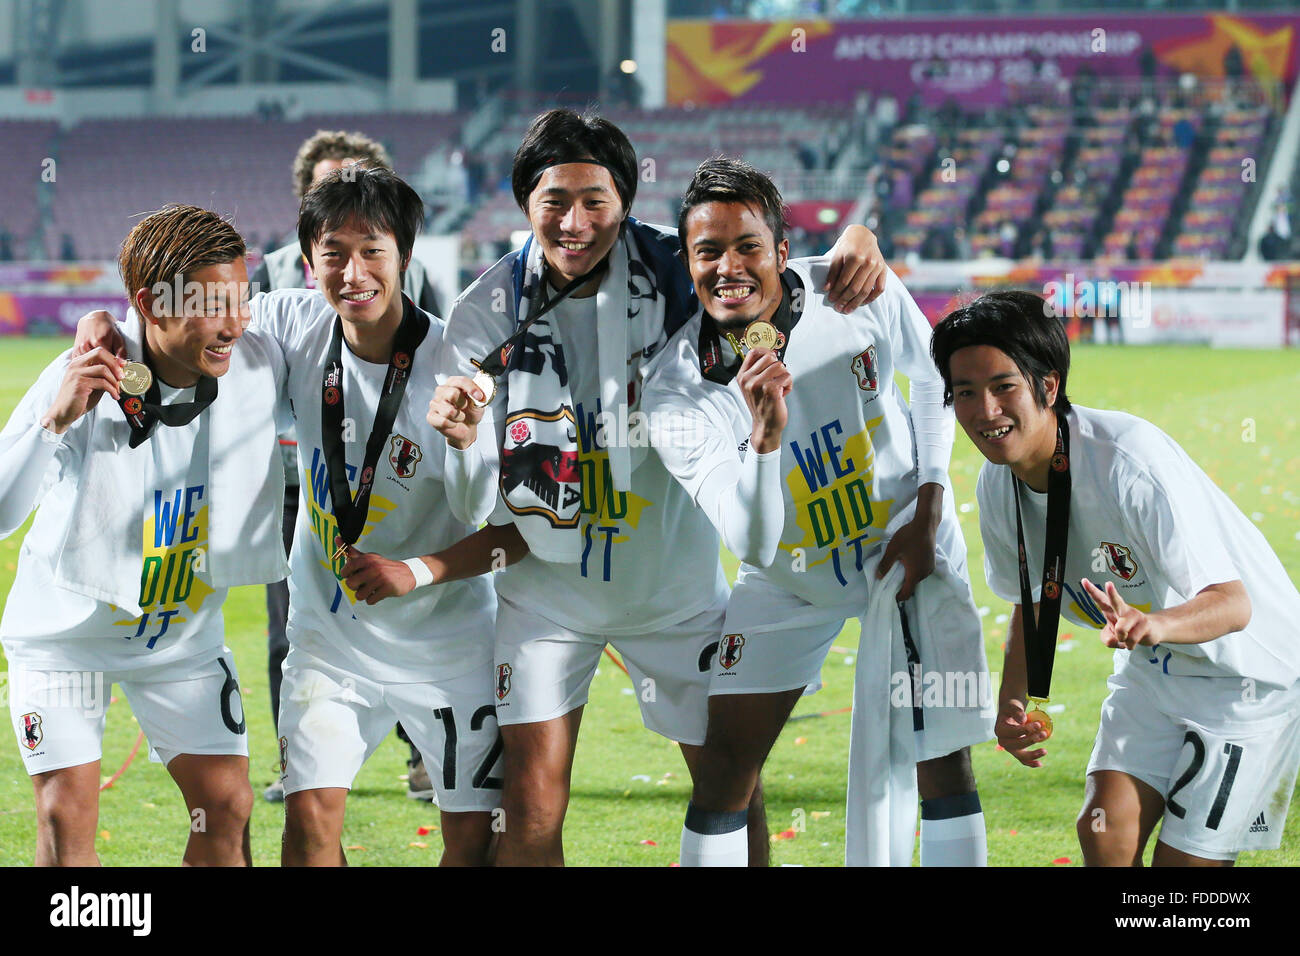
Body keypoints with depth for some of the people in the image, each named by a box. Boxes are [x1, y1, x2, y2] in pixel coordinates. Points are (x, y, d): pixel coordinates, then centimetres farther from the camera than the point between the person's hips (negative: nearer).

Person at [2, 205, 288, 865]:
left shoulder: (259, 366, -18)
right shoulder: (82, 380, -27)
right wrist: (56, 420, -45)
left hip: (184, 634, 3)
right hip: (65, 629, -3)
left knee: (226, 808, -1)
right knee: (68, 816, -11)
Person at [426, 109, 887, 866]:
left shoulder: (673, 271, -14)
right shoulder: (488, 314, -12)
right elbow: (487, 507, -12)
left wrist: (854, 249, -26)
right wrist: (467, 442, -36)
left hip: (676, 581, 1)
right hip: (549, 586, -1)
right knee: (532, 811, -5)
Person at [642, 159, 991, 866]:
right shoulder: (677, 393, -23)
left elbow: (930, 375, 2)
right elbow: (753, 545, -26)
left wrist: (928, 511, -6)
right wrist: (763, 438, -44)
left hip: (906, 549, 0)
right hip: (790, 577, 0)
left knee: (944, 766, -4)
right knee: (724, 766, -3)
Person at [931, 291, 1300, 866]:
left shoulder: (1129, 460, -32)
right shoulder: (997, 484, -9)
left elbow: (1232, 601, -36)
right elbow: (1031, 603, 10)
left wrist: (1154, 623, -57)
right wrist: (1013, 701, -7)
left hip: (1252, 667, -6)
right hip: (1153, 671, 6)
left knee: (1182, 861, -10)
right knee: (1105, 832, -10)